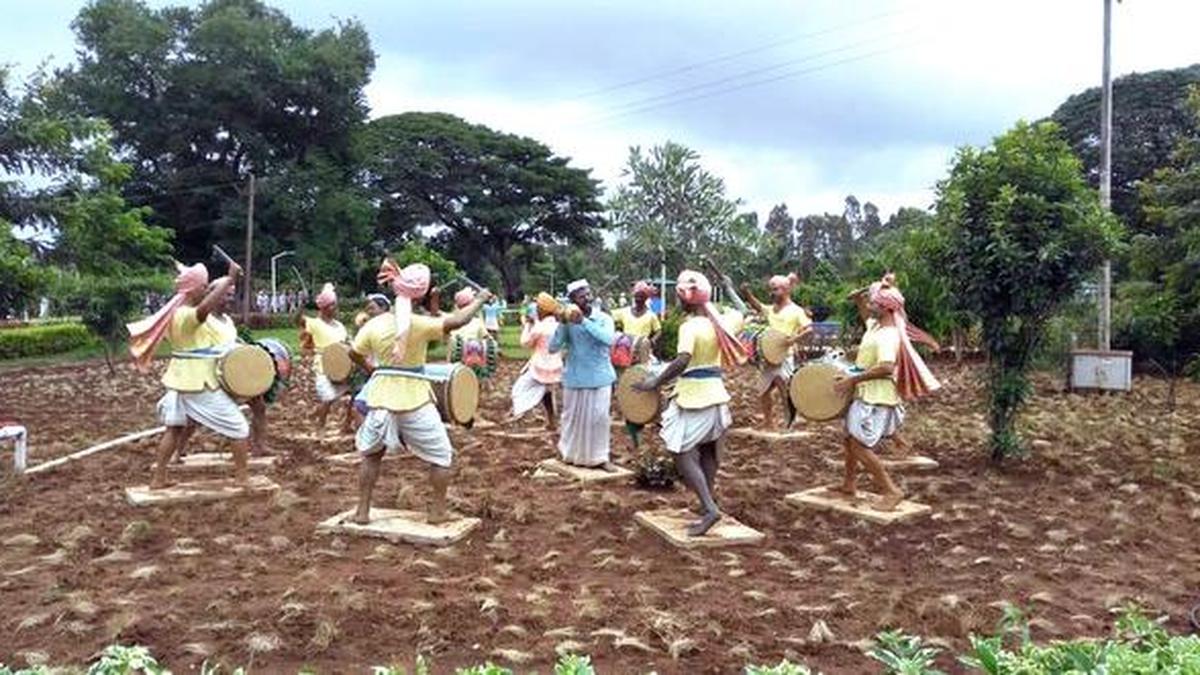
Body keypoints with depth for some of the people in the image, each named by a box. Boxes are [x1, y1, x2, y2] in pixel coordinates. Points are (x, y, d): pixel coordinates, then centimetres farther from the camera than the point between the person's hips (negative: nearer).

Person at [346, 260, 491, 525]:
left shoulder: (374, 324, -4)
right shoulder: (420, 324, -17)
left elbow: (354, 354, 6)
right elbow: (457, 320, -23)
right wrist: (480, 299, -9)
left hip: (381, 399, 4)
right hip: (415, 403, -4)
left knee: (371, 454, 23)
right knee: (441, 457, 14)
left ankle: (362, 511, 23)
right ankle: (438, 511, 15)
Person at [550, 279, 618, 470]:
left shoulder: (603, 318, -6)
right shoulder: (568, 322, -4)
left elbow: (609, 339, -26)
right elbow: (553, 348, -9)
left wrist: (584, 321, -30)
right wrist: (562, 325, -22)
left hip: (600, 377, -1)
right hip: (575, 378, 1)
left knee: (600, 417, -2)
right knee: (573, 417, 11)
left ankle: (600, 457, 9)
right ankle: (572, 454, 28)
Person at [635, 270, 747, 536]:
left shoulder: (690, 326, -17)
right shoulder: (715, 323, 7)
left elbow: (682, 361, -31)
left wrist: (655, 383, -25)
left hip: (693, 396, -8)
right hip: (715, 393, 9)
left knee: (682, 453, -4)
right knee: (708, 453, 15)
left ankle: (709, 508, -14)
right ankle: (706, 508, 23)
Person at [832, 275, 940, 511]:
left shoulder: (888, 335, -21)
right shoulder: (874, 324, 7)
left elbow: (886, 367, -34)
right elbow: (860, 299, 24)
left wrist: (852, 379, -28)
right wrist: (865, 294, 2)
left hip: (876, 400, -10)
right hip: (865, 395, 10)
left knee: (859, 446, -11)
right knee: (849, 439, 20)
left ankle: (892, 491, -5)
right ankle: (848, 484, 34)